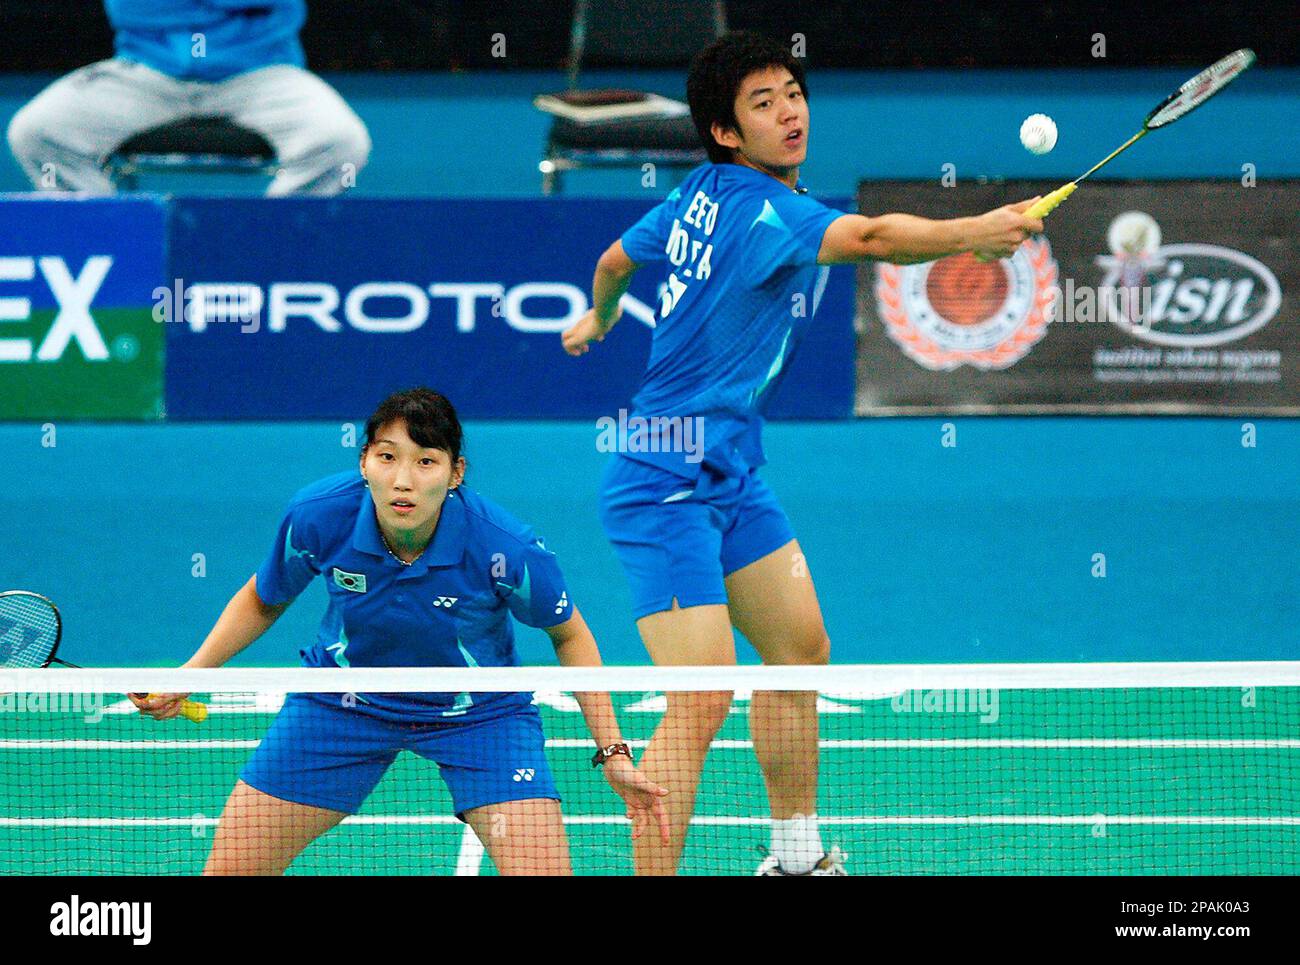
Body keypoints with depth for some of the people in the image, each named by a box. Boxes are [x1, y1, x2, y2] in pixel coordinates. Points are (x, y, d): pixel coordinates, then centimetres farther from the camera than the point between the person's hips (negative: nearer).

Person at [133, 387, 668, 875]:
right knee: (229, 871, -1)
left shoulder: (505, 549, -30)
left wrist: (613, 753, -10)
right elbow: (262, 602, -1)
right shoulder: (317, 515, -25)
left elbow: (569, 635, -8)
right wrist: (190, 674, -12)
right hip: (343, 704, 2)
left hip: (479, 712, -1)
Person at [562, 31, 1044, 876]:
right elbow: (870, 238, -41)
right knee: (703, 704, -18)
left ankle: (797, 855, 34)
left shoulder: (703, 195, 8)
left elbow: (617, 258, 26)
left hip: (731, 474, 11)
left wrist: (597, 321, 46)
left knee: (800, 648, 21)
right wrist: (973, 233, -53)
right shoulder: (761, 212, -21)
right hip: (670, 486, -11)